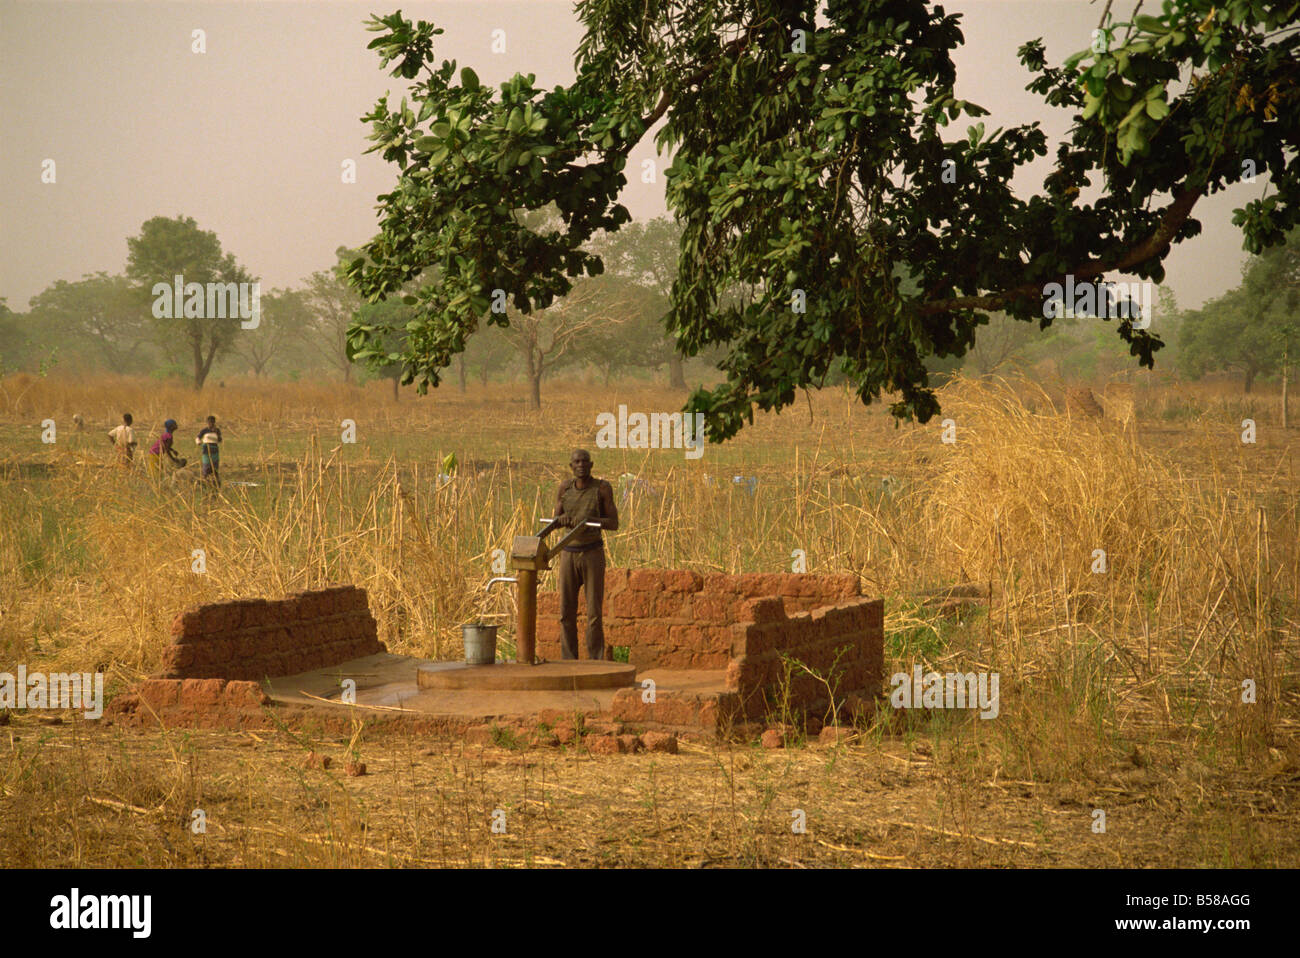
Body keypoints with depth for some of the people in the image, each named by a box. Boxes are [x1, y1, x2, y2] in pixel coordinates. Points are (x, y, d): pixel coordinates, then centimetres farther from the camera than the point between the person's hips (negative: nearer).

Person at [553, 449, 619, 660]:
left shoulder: (603, 488, -6)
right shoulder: (565, 487, 3)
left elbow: (614, 524, -7)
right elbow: (556, 522, 9)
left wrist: (589, 519, -25)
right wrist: (562, 519, -17)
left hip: (593, 554, -3)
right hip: (568, 555, 3)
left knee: (595, 612, -5)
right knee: (566, 612, 1)